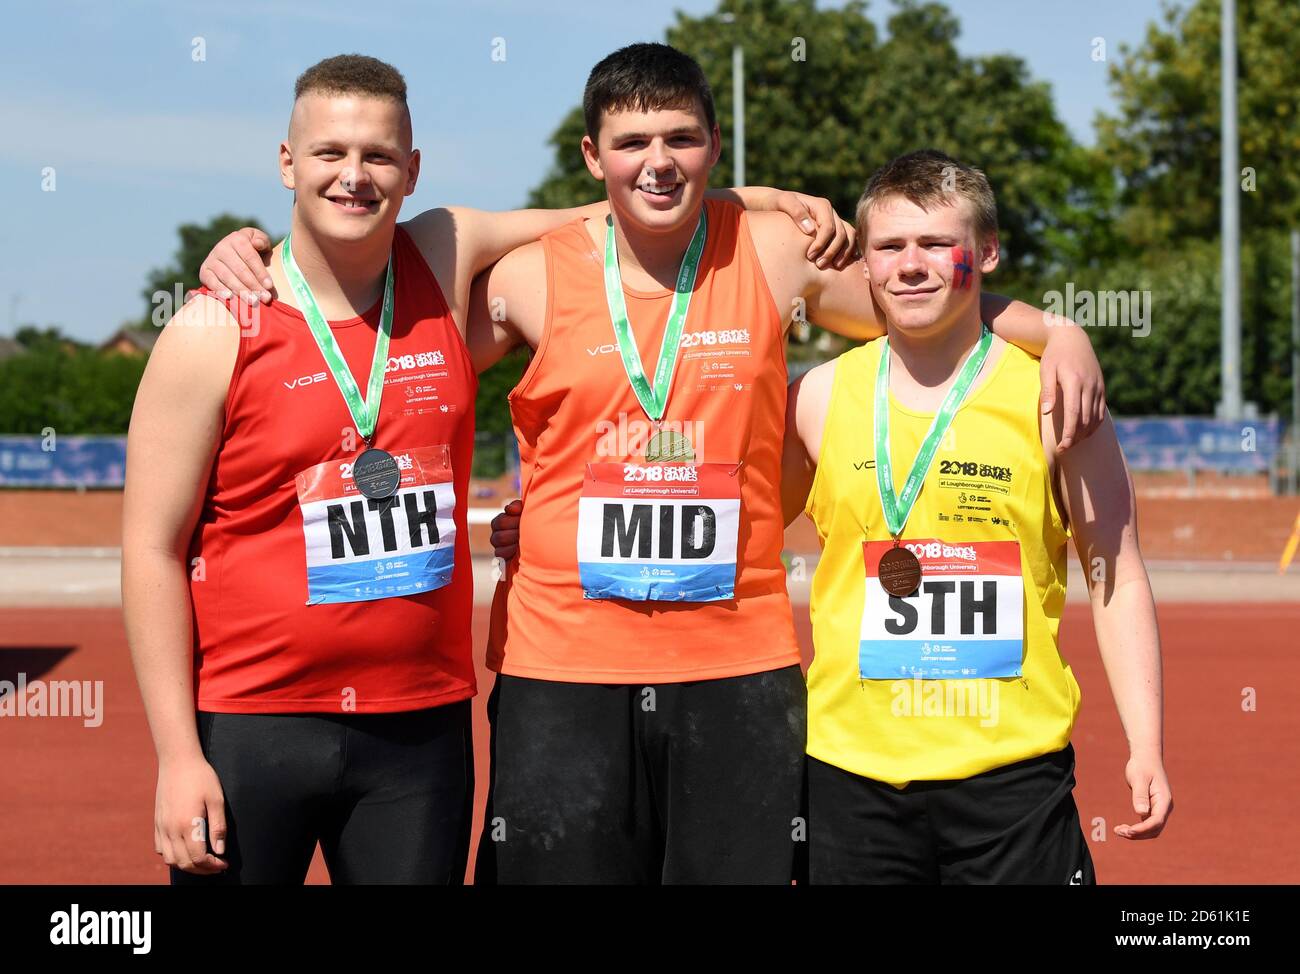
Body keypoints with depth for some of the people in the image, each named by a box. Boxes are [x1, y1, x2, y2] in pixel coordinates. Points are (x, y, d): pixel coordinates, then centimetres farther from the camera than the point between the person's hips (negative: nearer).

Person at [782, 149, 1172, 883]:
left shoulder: (1050, 397, 0)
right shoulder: (820, 398, 5)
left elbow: (1118, 581, 3)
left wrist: (1146, 747, -4)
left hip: (1013, 769, -2)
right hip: (852, 766, 2)